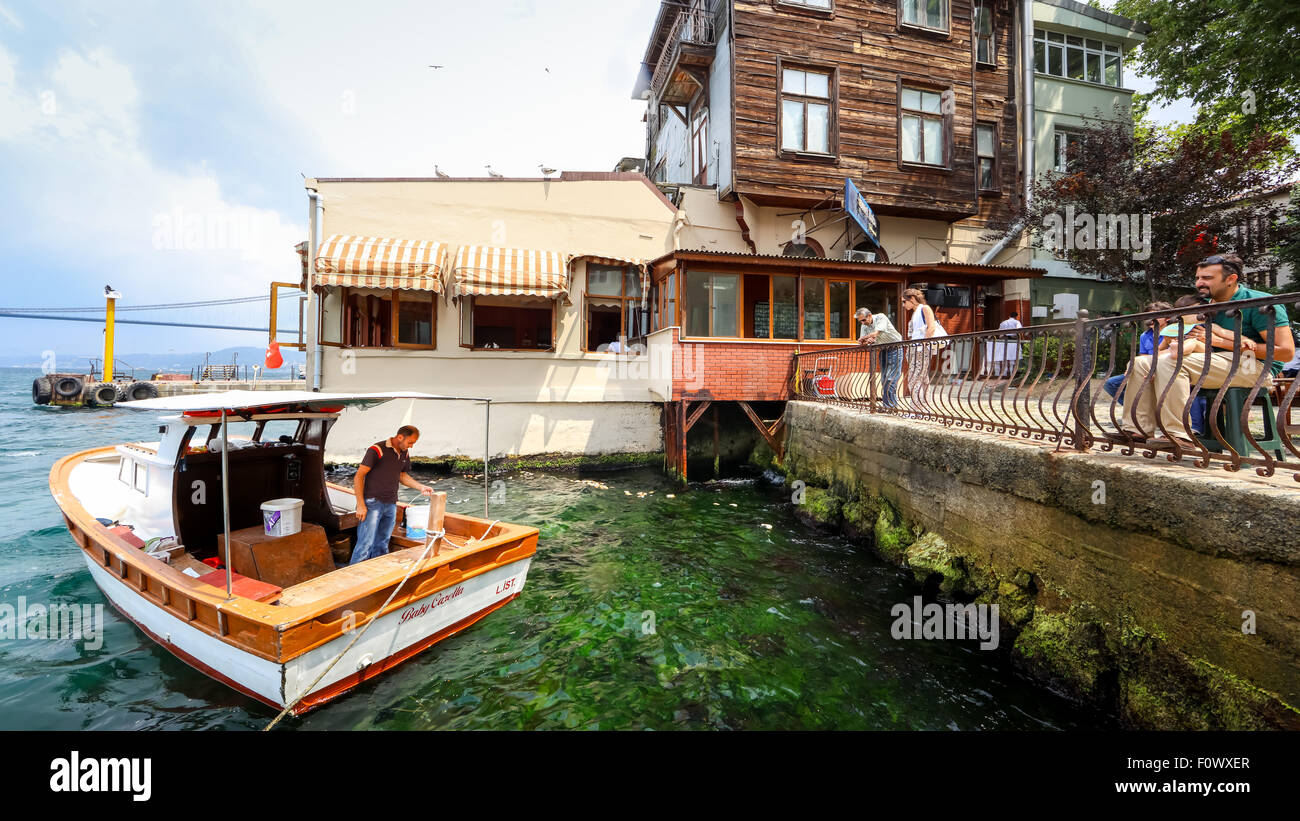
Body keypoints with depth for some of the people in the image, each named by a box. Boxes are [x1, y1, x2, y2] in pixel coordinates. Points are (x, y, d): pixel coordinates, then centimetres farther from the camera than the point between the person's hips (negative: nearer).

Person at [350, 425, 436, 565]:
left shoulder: (405, 454, 10)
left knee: (381, 545, 13)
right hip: (373, 503, -6)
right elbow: (359, 476, -11)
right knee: (366, 544, -8)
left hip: (391, 505, 6)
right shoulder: (377, 450, -11)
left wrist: (421, 487, 7)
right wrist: (360, 505, -14)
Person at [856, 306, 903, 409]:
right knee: (884, 379, 5)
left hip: (895, 348, -7)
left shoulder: (881, 318, -19)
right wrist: (867, 341, -23)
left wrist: (862, 338, -17)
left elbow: (875, 334, -30)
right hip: (882, 350, 7)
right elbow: (862, 343, -1)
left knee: (891, 379, -14)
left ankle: (892, 405, -12)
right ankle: (887, 405, 10)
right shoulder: (864, 325, 1)